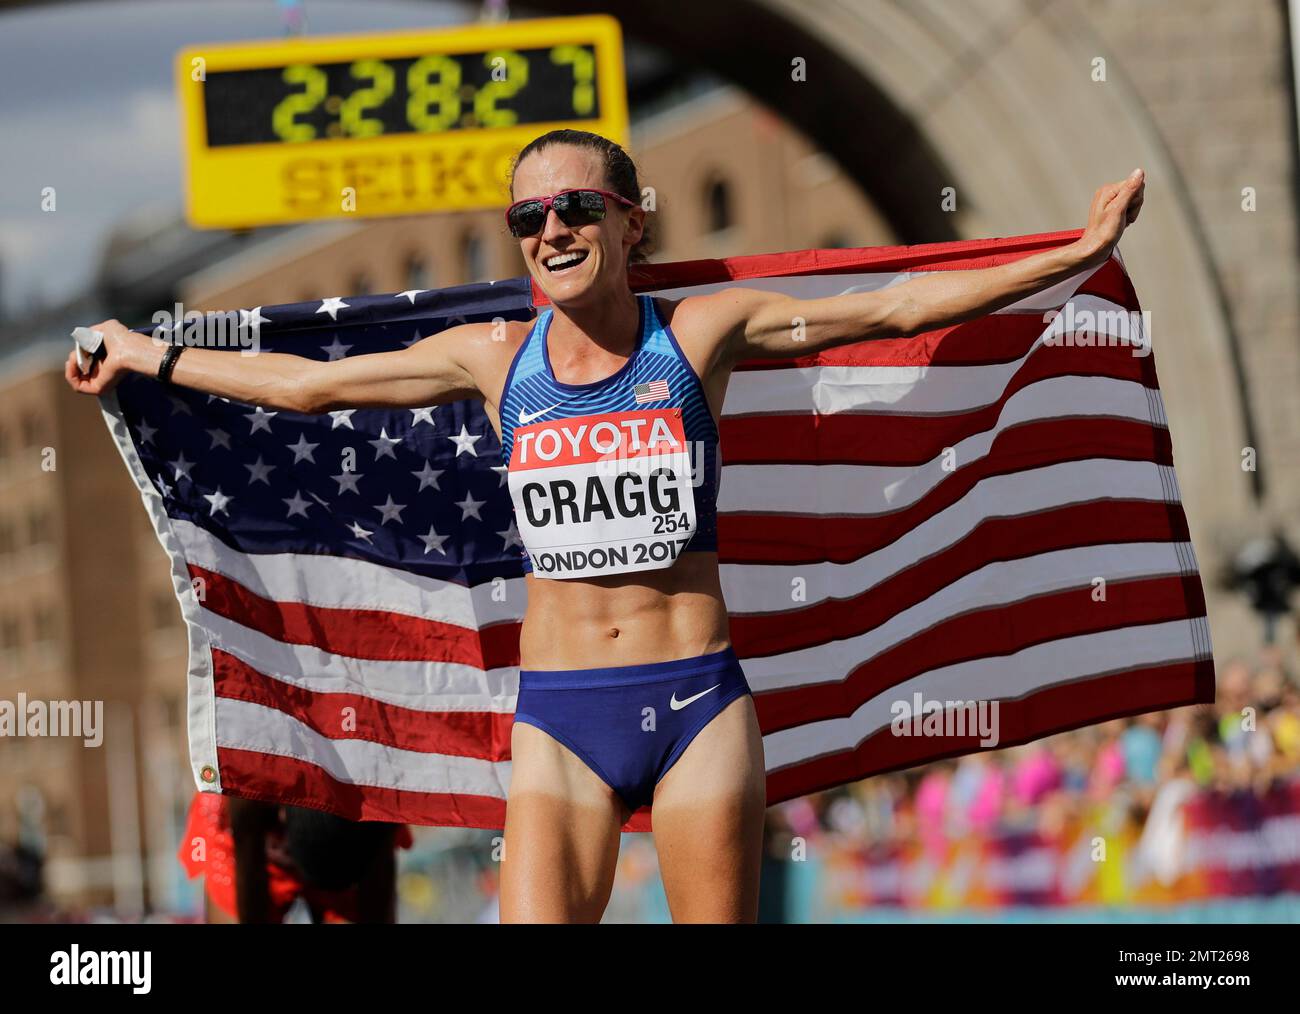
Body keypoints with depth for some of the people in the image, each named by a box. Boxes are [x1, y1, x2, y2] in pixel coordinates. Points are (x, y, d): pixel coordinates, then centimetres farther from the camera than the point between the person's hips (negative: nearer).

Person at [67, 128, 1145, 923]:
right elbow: (304, 382, 16)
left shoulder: (702, 332, 1)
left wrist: (1082, 250, 3)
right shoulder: (495, 358, 6)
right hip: (560, 716, 1)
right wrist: (144, 357, 23)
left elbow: (898, 306, 3)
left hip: (697, 698, -1)